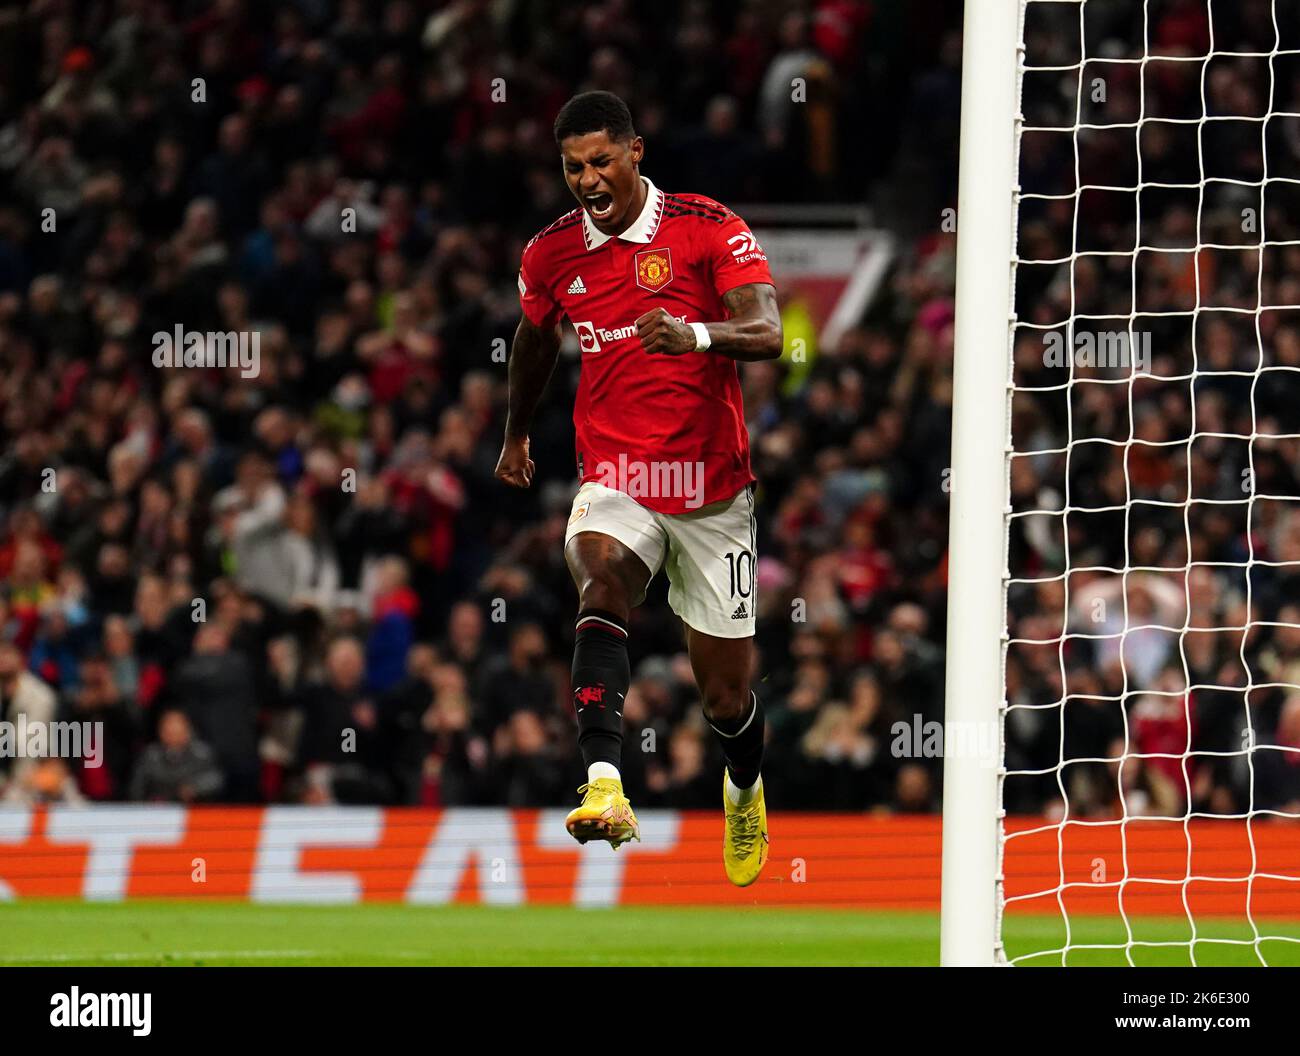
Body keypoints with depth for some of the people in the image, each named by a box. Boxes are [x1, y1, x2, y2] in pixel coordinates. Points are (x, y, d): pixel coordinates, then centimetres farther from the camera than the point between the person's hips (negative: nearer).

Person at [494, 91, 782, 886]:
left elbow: (768, 333, -20)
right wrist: (516, 433, 40)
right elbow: (536, 339, 26)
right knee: (601, 576, -34)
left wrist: (698, 333, -40)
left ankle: (745, 790, 44)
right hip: (616, 482, 1)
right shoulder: (552, 254, 4)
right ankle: (605, 786, -49)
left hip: (712, 487, -1)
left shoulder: (710, 230, -7)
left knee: (726, 693, 7)